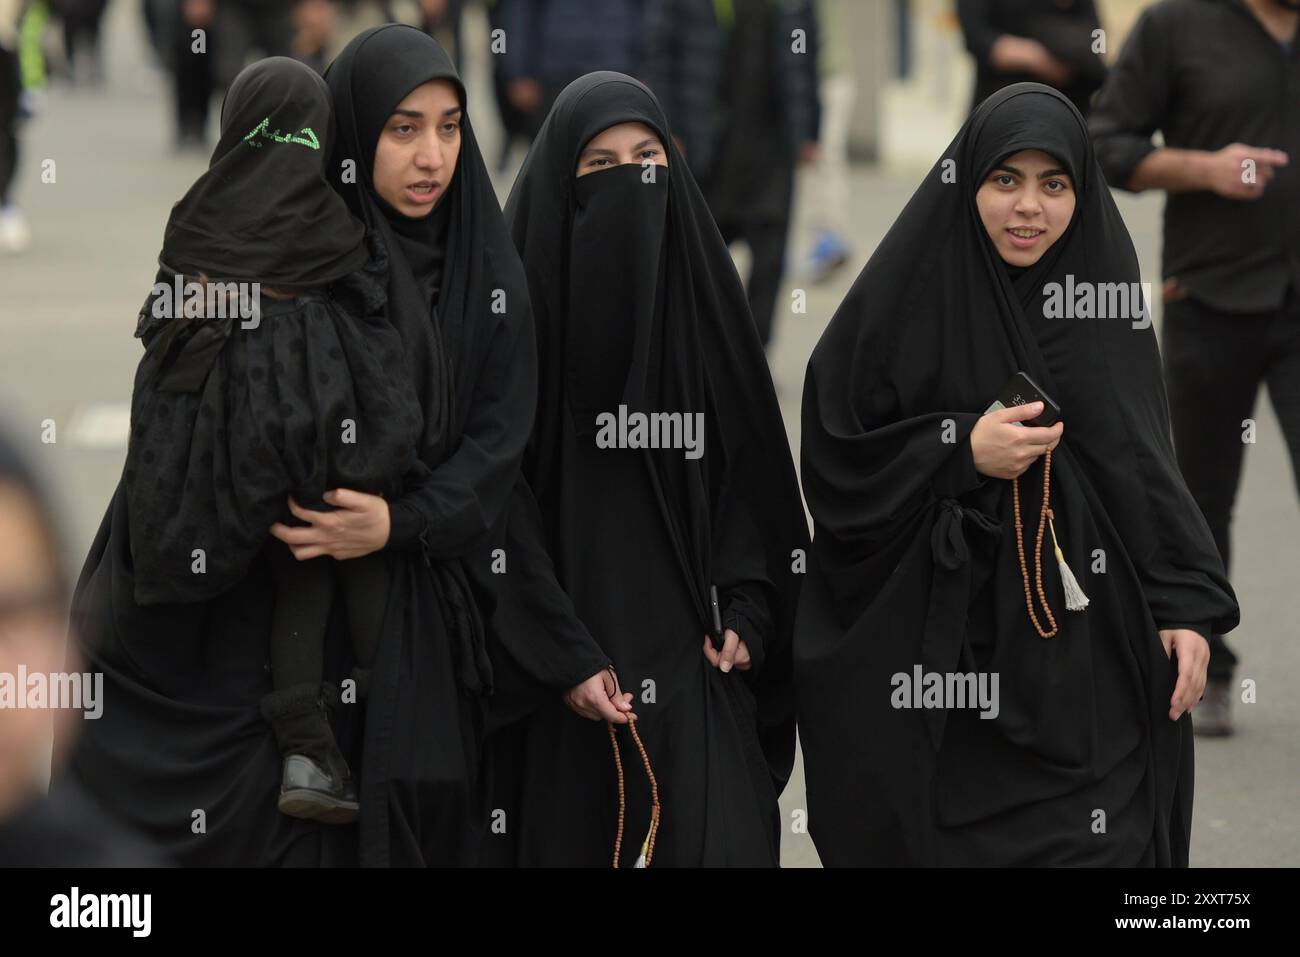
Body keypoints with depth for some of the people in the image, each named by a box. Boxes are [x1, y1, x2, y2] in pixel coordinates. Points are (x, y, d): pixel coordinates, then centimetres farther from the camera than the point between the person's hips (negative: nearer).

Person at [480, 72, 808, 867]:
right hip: (569, 641, -3)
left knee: (721, 839, -8)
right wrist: (562, 658, -15)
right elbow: (504, 502, -9)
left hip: (691, 651, 3)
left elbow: (751, 471, 11)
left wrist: (746, 612, -2)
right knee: (576, 838, 1)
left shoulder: (702, 289, 6)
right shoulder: (524, 301, -5)